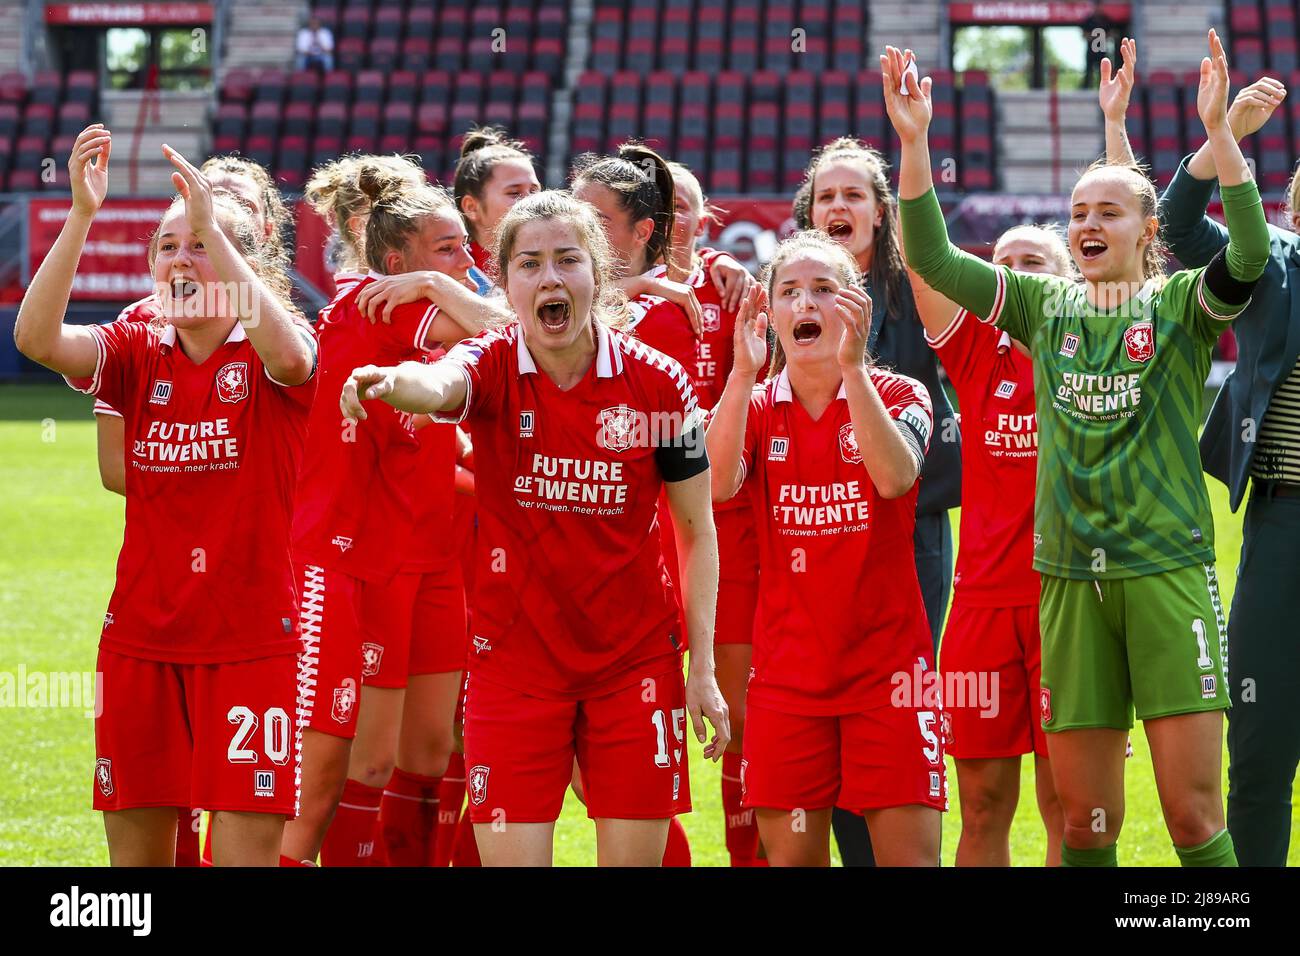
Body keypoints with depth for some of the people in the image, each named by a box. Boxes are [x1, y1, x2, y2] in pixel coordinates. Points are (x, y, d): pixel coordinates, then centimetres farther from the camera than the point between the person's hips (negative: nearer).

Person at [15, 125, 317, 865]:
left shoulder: (264, 357, -2)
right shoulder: (137, 355, 6)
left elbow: (288, 354, -28)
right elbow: (37, 339, -12)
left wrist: (212, 224, -30)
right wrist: (82, 214, -22)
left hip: (252, 638, -3)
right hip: (142, 635, 3)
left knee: (247, 851, -6)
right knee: (136, 849, 6)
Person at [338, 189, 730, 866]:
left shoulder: (657, 382, -5)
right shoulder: (493, 366, -7)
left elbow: (697, 530, 3)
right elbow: (440, 384, -33)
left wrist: (703, 669, -2)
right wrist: (393, 382, -58)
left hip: (635, 661, 1)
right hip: (513, 657, 0)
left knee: (634, 858, 2)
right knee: (511, 857, -5)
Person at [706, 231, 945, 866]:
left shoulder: (898, 395, 0)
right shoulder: (757, 407, 7)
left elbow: (894, 477, -22)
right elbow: (718, 483, -15)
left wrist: (851, 366, -30)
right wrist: (743, 371, -24)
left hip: (887, 663, -2)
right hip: (786, 666, 2)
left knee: (910, 856, -7)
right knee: (791, 855, 0)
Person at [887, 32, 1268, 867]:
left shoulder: (1181, 306, 1)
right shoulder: (1047, 307, 10)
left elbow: (1251, 257, -19)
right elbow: (933, 260, 3)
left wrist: (1218, 131, -28)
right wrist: (914, 142, -8)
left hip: (1169, 571, -3)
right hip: (1073, 578, 3)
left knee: (1193, 811, -7)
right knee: (1087, 822, 4)